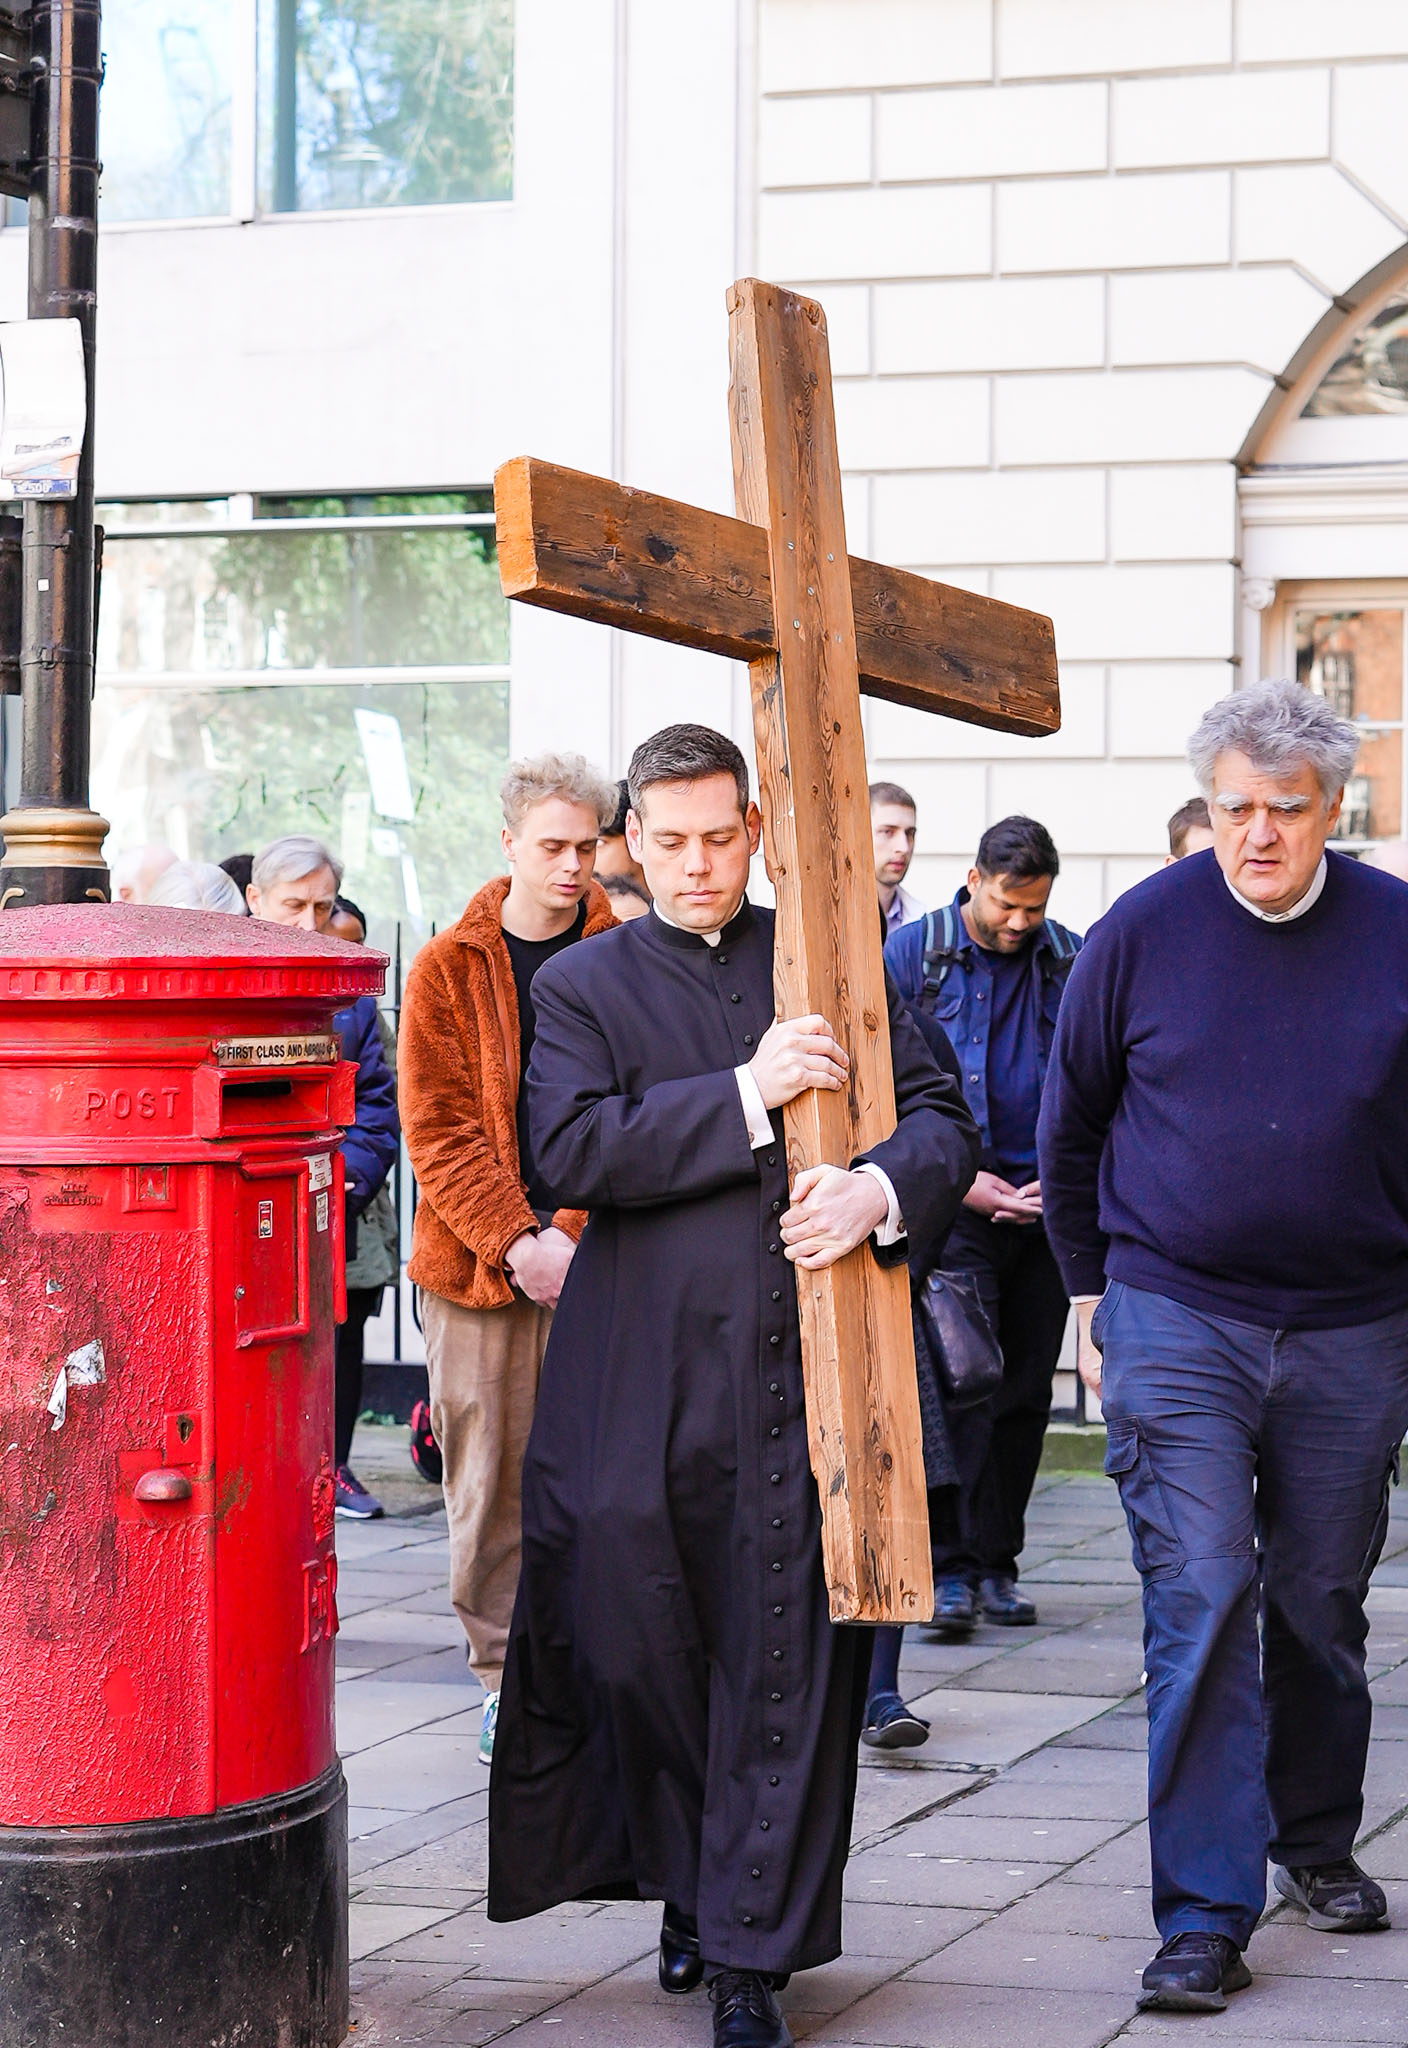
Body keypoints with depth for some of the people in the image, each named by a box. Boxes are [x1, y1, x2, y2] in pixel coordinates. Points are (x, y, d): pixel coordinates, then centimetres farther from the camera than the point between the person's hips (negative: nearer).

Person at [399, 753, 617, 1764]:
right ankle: (507, 1682, 13)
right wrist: (514, 1243, -11)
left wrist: (574, 1232, -11)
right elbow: (439, 1127, 0)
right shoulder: (448, 969, 5)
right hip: (475, 1261, 0)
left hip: (600, 1259, 0)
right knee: (491, 1476, 2)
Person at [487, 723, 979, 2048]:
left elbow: (940, 1118, 10)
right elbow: (570, 1148, -8)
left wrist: (883, 1187, -12)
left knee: (786, 1666, -2)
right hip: (645, 1380, 0)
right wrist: (747, 1095, -15)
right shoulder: (582, 986, 8)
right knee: (635, 1639, 4)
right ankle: (691, 1886, 28)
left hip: (806, 1369, 0)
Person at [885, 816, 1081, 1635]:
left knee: (1025, 1391, 6)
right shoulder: (912, 954, -1)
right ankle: (953, 1566, -10)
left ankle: (998, 1563, 14)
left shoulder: (1072, 961, 7)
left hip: (1044, 1206, 3)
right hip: (953, 1201, -3)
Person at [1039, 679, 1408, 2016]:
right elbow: (1072, 1123, 9)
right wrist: (1091, 1290, 11)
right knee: (1201, 1603, -8)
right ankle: (1206, 1912, -5)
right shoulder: (1143, 931, -3)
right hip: (1176, 1319, -1)